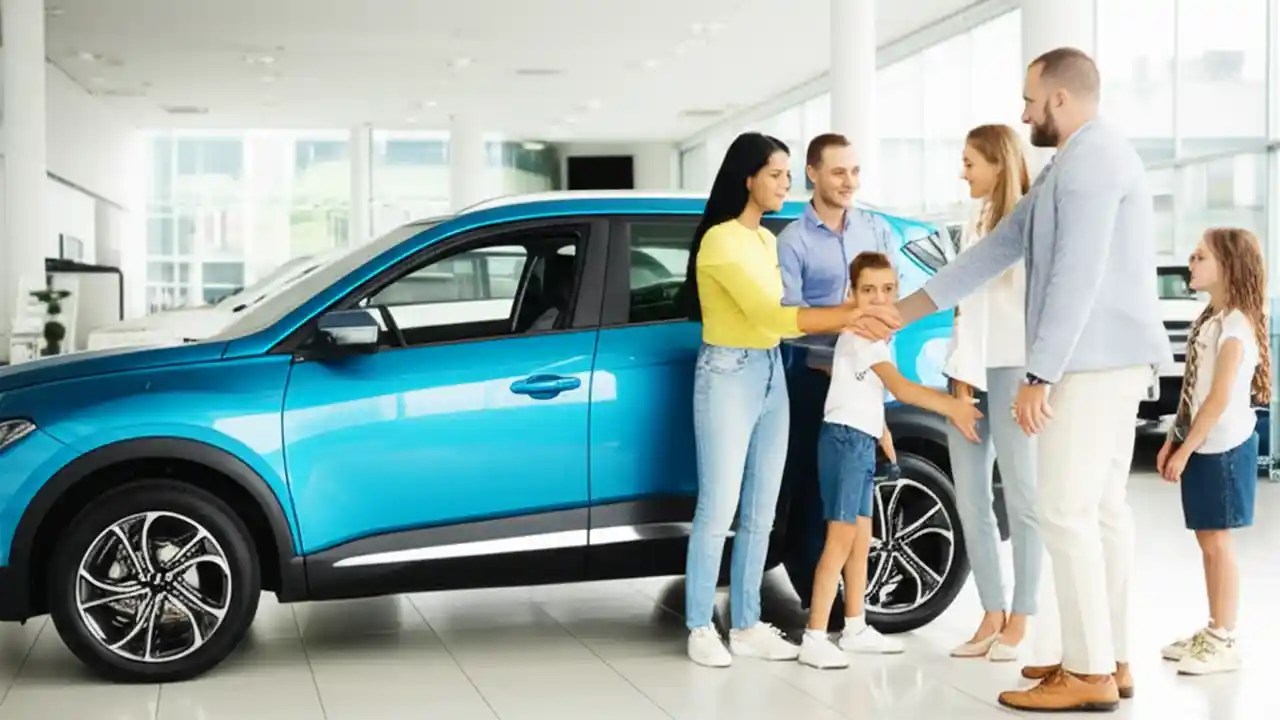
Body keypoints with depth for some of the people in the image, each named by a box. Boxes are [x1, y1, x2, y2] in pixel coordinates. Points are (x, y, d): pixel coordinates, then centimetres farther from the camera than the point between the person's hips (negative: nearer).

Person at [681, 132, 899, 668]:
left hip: (771, 376, 8)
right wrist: (849, 316, -25)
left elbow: (779, 314, 8)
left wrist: (850, 318, -6)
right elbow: (768, 315, -22)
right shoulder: (721, 240, -14)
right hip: (728, 376, -8)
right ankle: (701, 630, 4)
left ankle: (747, 626, 15)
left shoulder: (767, 240, 14)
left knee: (760, 514, 8)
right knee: (718, 510, -5)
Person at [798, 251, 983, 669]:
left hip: (863, 443, 10)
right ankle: (814, 639, -15)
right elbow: (901, 389, -26)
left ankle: (855, 629, 23)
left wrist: (885, 440, 18)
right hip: (844, 440, -10)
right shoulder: (860, 335, -16)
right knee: (841, 540, -13)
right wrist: (952, 407, -31)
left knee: (861, 541, 14)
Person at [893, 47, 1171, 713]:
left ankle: (1089, 673, -6)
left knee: (1064, 510, -9)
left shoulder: (1091, 156, -14)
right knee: (1102, 508, 10)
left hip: (1092, 362, -10)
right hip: (1108, 360, 10)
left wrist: (1038, 376, -21)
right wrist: (908, 309, 20)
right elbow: (1002, 245, 21)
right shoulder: (1071, 164, 19)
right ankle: (1109, 659, 15)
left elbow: (1077, 278, -21)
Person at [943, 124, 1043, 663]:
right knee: (970, 502, 6)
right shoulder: (973, 228, 18)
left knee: (1022, 500, 0)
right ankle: (993, 615, 13)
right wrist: (961, 373, 4)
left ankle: (1020, 620, 7)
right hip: (970, 374, 7)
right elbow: (965, 307, 13)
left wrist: (1037, 380, -16)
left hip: (1014, 373, -7)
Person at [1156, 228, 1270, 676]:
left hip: (1223, 447, -9)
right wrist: (1172, 441, 12)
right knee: (1207, 540, 12)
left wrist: (1185, 450, -17)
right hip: (1202, 446, 9)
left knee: (1217, 540, -6)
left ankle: (1224, 642, -1)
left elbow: (1220, 399, -19)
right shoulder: (1210, 320, 12)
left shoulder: (1236, 325, -15)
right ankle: (1213, 632, 19)